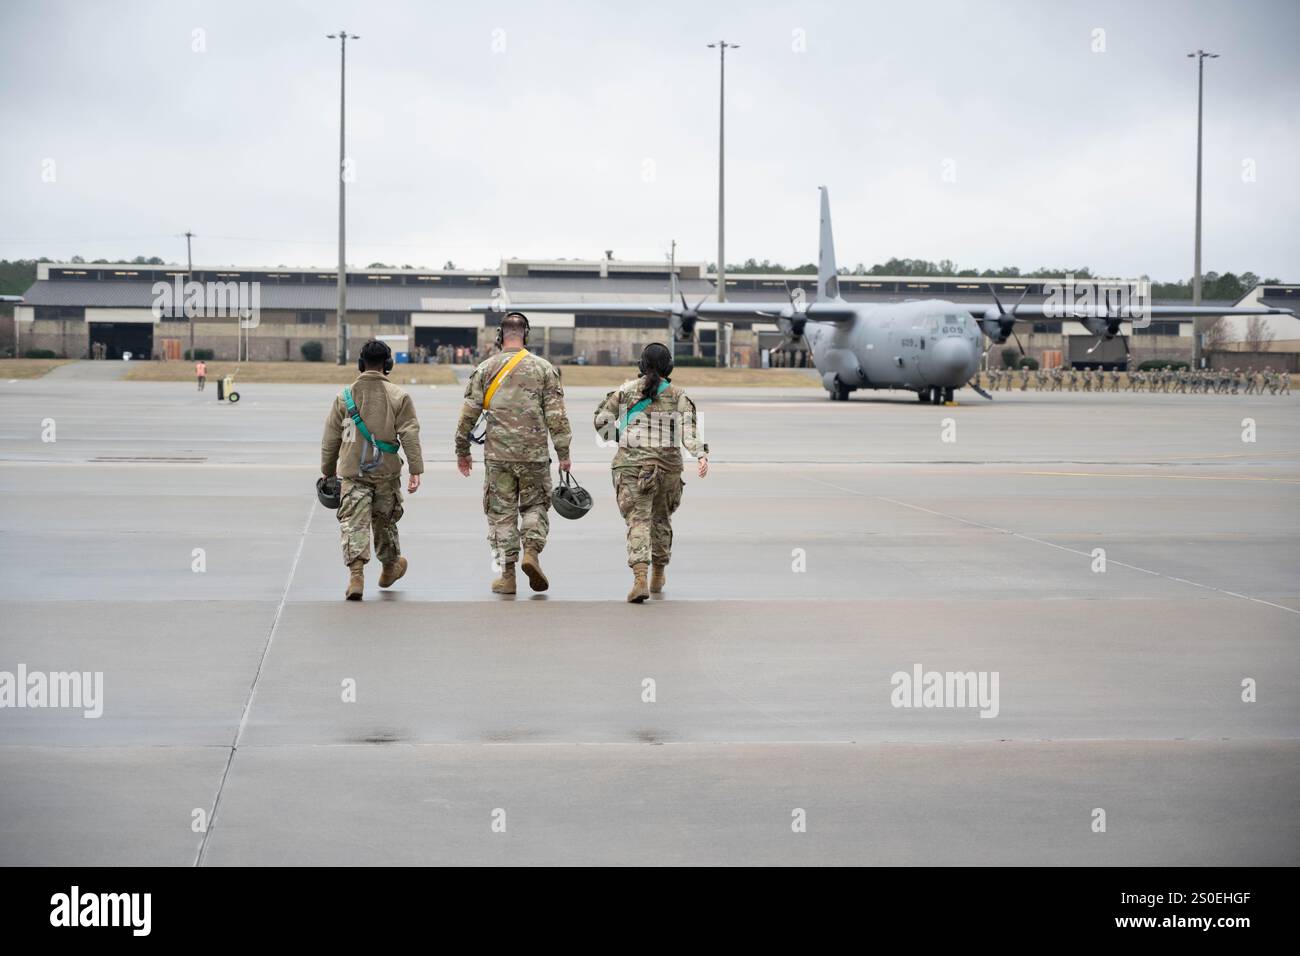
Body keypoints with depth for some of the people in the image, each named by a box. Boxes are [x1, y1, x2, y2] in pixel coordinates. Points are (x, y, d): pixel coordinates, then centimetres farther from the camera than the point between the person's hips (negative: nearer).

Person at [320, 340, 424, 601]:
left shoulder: (344, 397, 2)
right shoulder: (398, 397, -3)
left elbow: (330, 439, 8)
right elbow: (410, 435, -8)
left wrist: (327, 472, 19)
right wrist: (416, 470, -8)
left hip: (352, 473, 0)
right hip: (386, 472, 0)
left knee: (354, 523, -4)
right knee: (385, 521, 18)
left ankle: (356, 575, -21)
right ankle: (389, 568, 37)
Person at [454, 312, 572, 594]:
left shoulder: (486, 369, 2)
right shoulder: (543, 368, 1)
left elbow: (468, 414, 3)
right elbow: (556, 415, -2)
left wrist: (462, 451, 13)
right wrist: (563, 452, 5)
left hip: (497, 454, 0)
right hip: (534, 454, 0)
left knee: (501, 512, 7)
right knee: (535, 505, 15)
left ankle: (507, 574, 6)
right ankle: (531, 551, -9)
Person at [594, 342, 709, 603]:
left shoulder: (627, 390, 6)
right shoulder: (679, 395, 5)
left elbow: (601, 419, 3)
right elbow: (689, 429, -10)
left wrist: (618, 439, 20)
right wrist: (702, 455, -22)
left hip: (631, 464, -1)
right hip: (668, 465, 1)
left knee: (638, 521, -9)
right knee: (661, 518, 23)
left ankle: (640, 579, -29)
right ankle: (658, 576, 37)